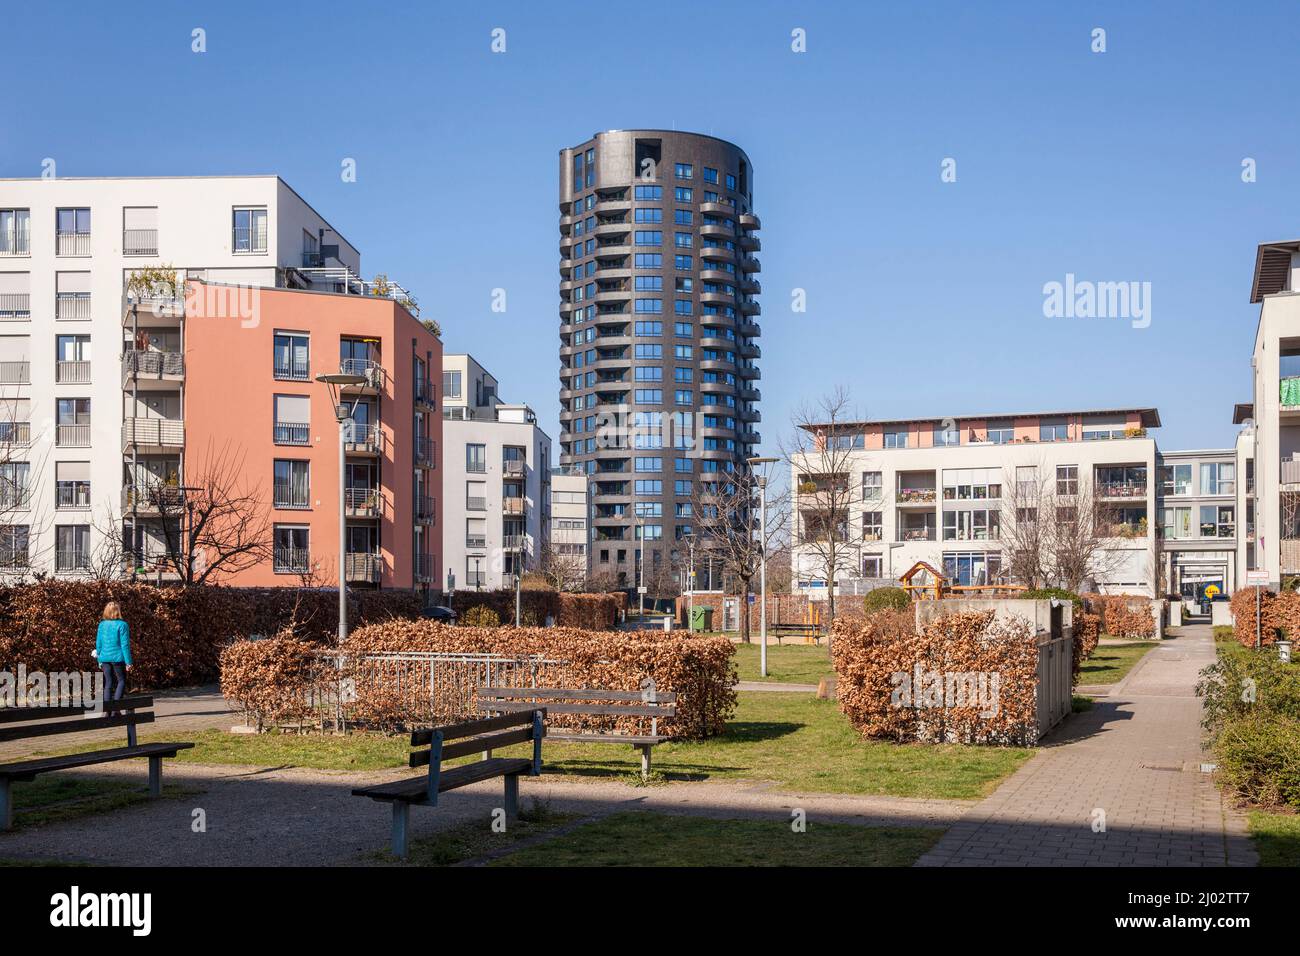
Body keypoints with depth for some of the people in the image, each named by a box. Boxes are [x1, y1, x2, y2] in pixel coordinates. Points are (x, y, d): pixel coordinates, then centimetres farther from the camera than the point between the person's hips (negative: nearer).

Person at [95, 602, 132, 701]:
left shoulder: (102, 625, 4)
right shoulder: (122, 625, -10)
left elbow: (98, 643, 8)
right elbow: (125, 645, -11)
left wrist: (99, 660, 18)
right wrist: (128, 661, -7)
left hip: (105, 658, 4)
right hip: (118, 658, -4)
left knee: (108, 684, 11)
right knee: (122, 681, 7)